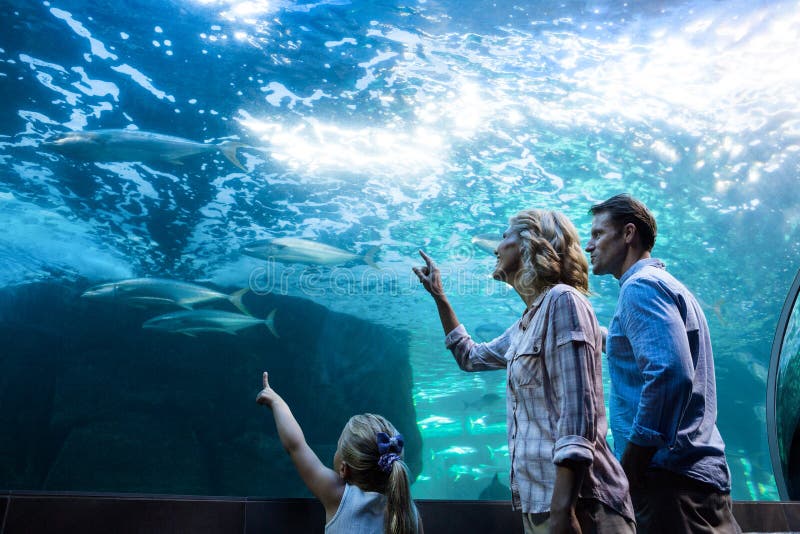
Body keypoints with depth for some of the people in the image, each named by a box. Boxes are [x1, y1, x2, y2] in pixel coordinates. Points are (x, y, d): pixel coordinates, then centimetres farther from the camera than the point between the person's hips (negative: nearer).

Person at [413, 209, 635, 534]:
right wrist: (439, 296, 31)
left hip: (576, 501, -9)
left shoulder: (562, 300, -11)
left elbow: (578, 413, -20)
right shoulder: (528, 322, 15)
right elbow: (471, 357, 34)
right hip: (539, 499, 9)